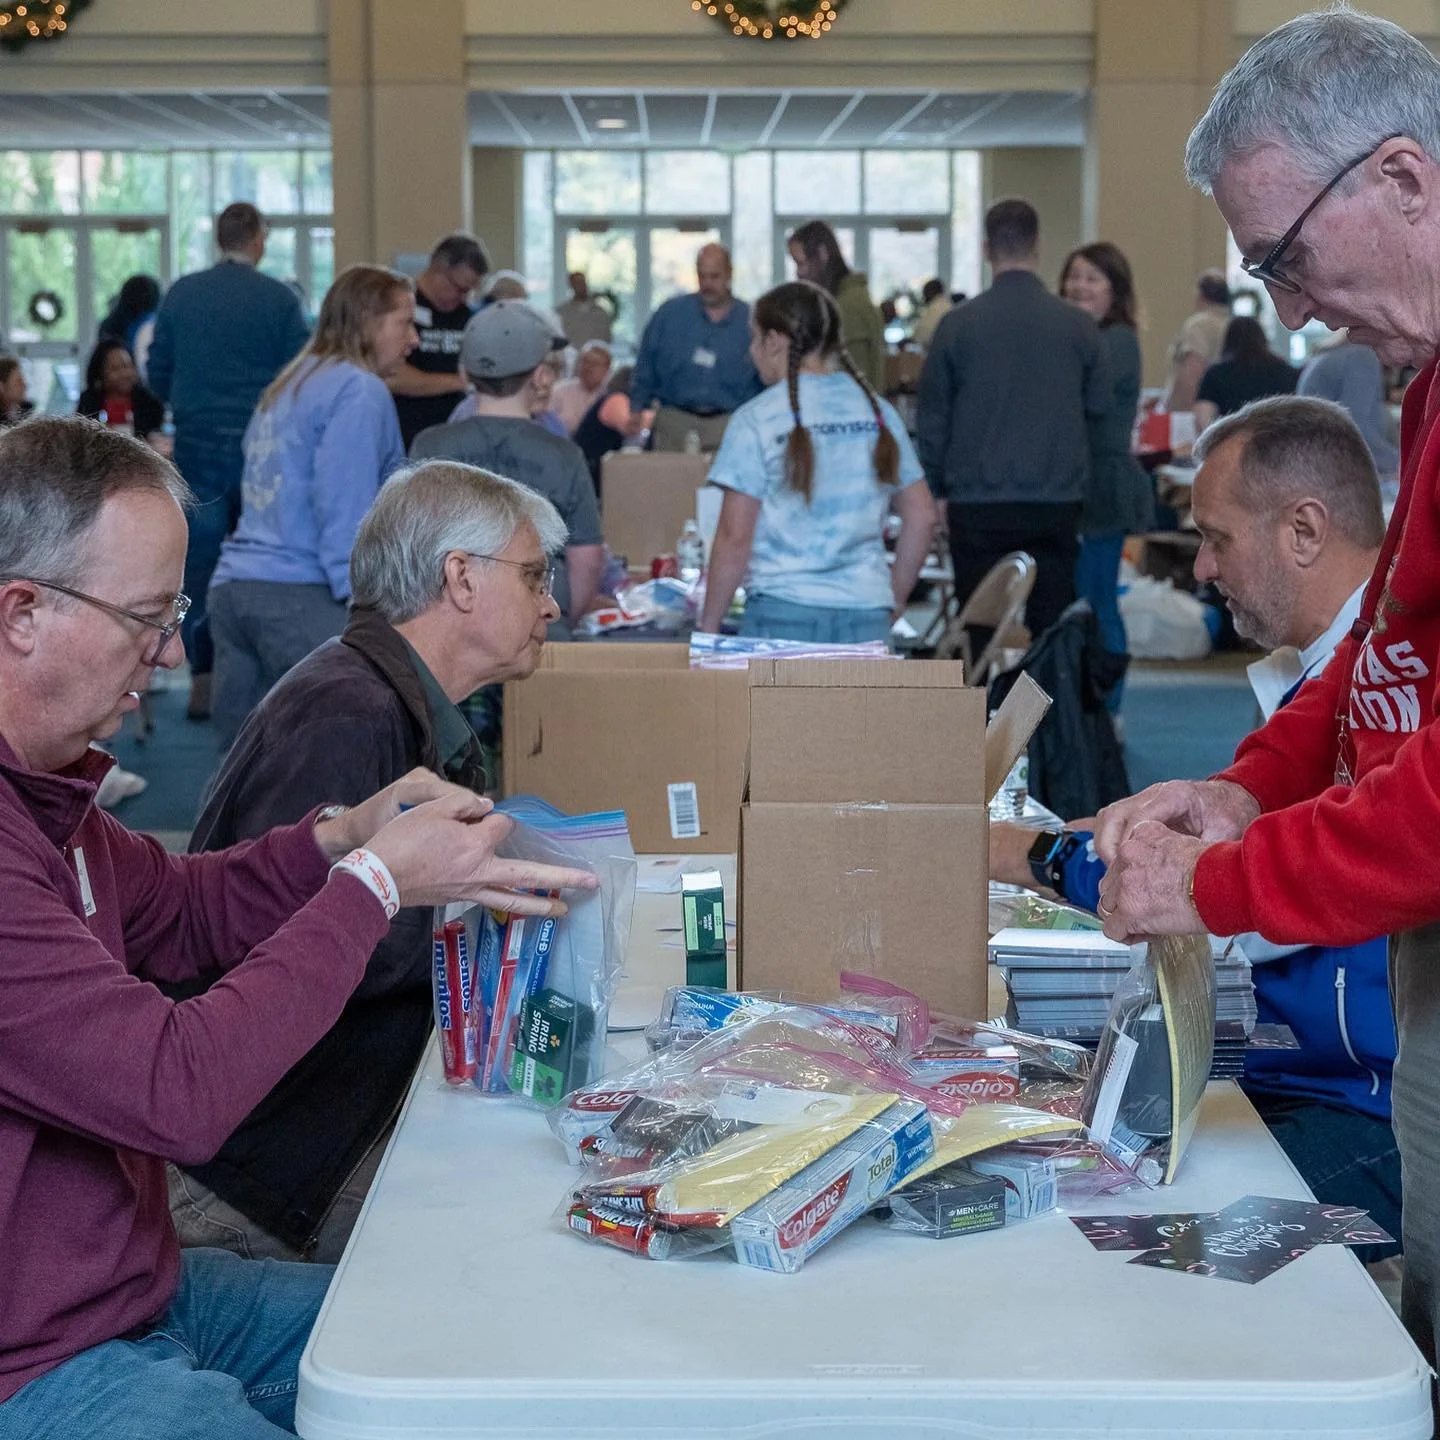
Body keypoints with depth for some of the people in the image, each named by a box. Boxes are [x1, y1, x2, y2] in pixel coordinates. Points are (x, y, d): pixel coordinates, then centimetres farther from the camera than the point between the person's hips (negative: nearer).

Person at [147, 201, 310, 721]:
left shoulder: (181, 293, 2)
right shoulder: (279, 298, -6)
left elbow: (157, 373, 8)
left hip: (198, 445, 2)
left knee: (200, 563, 6)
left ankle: (203, 683, 6)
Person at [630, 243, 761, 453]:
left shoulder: (750, 320, 6)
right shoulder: (670, 312, 8)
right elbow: (644, 370, 12)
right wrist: (637, 411, 4)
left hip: (729, 425, 0)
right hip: (674, 420, 1)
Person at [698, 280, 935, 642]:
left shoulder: (757, 420, -5)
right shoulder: (876, 410, 9)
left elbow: (735, 537, -7)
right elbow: (922, 516, 12)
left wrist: (708, 627, 1)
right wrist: (895, 599, 21)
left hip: (783, 615, -4)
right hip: (866, 614, 4)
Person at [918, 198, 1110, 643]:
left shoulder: (958, 324, -3)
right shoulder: (1077, 324, -1)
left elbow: (932, 418, 4)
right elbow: (1102, 406, 8)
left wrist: (932, 488, 13)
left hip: (978, 508, -1)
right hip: (1056, 502, 1)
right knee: (1052, 628, 5)